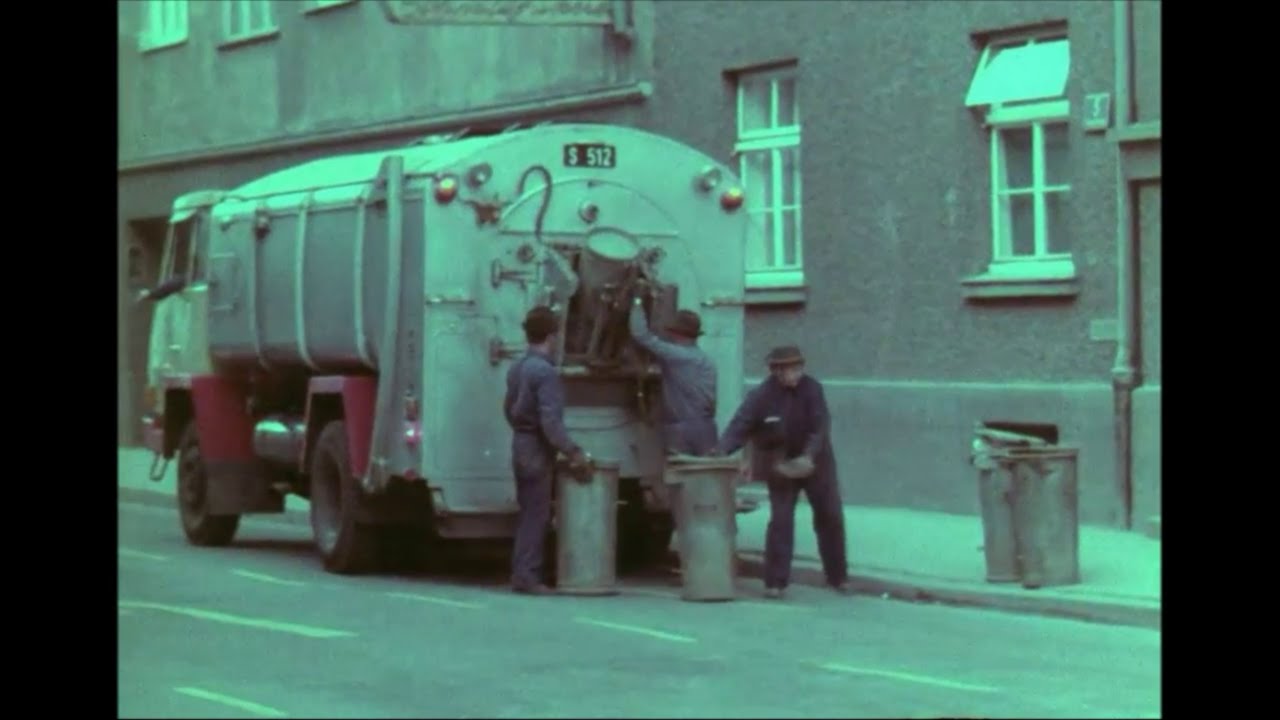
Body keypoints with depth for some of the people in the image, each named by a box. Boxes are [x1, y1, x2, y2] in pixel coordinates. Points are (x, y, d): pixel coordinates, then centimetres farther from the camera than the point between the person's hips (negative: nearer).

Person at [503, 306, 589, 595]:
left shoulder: (517, 368, 9)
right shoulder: (545, 372, -19)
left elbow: (509, 409, 18)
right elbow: (551, 421, -24)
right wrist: (573, 451, -20)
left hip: (521, 445, 9)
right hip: (538, 450, -9)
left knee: (529, 512, 14)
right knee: (536, 514, -4)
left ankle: (521, 573, 16)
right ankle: (527, 575, -3)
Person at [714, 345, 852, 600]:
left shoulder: (812, 389, -13)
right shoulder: (761, 396, -17)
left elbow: (820, 426, -18)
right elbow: (740, 425, -23)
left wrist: (808, 457, -31)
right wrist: (722, 451, -39)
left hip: (816, 463, 2)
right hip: (781, 467, -2)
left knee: (831, 519, 7)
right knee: (780, 522, -6)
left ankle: (838, 578, 21)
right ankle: (775, 582, -1)